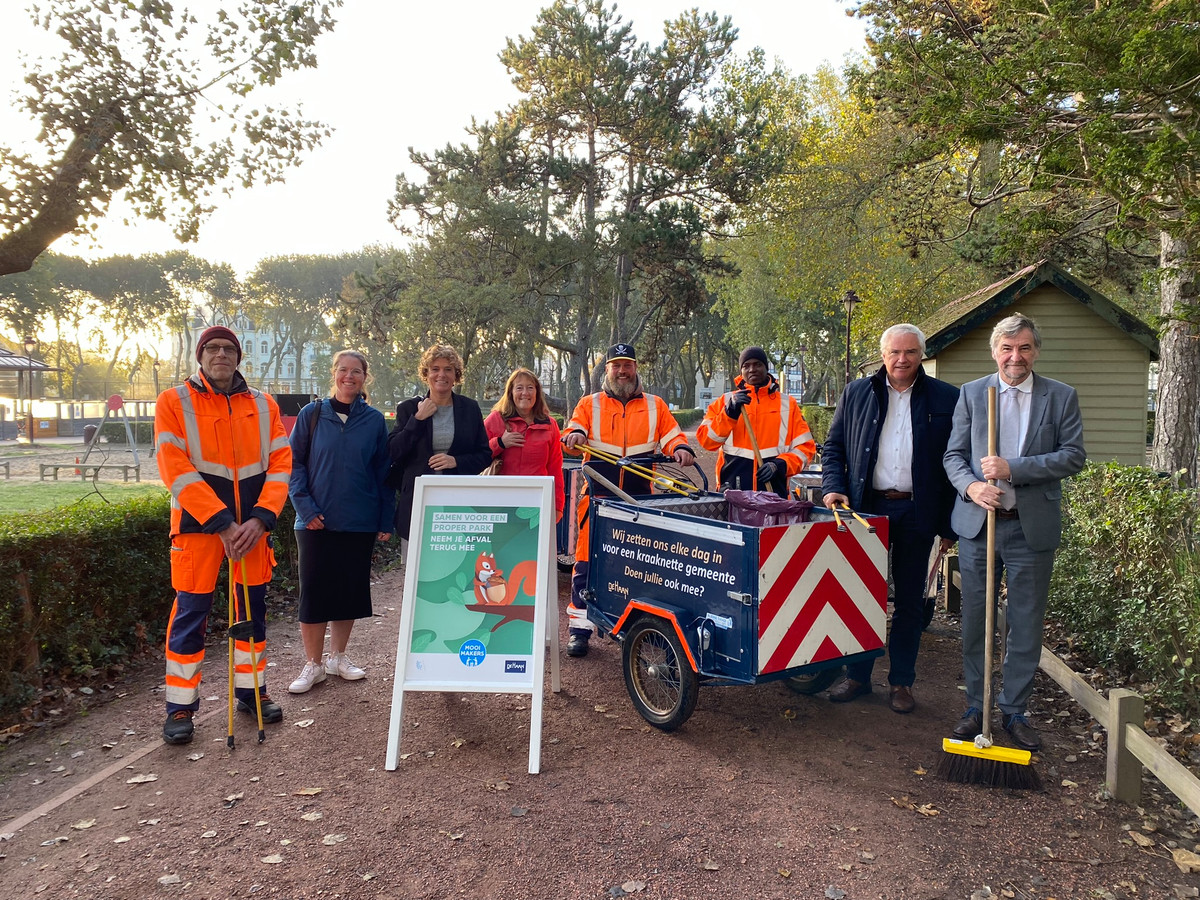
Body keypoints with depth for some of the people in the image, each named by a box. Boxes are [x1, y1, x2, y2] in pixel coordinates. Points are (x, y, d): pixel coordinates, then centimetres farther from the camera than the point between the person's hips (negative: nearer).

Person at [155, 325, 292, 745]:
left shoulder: (264, 406, 8)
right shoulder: (174, 402, -1)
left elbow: (280, 464, 2)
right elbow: (176, 469, -10)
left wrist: (260, 519, -12)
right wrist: (222, 522, -17)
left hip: (252, 525, 3)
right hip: (198, 524, -3)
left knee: (253, 608, 11)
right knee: (191, 613, 0)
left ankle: (251, 689, 27)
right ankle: (180, 706, 13)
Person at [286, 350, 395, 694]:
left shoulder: (374, 420, 4)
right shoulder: (312, 415, 0)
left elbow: (384, 472, 6)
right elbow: (294, 462, 1)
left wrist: (386, 520, 2)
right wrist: (306, 507, -10)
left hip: (360, 523, 2)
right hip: (316, 522, -1)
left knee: (350, 589, 10)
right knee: (313, 591, 2)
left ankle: (337, 657, 27)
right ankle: (313, 664, 16)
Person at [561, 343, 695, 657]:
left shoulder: (655, 406, 15)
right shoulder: (590, 404, 12)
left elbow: (672, 436, 9)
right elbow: (572, 433, 3)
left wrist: (681, 448, -14)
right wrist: (575, 435, -21)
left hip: (640, 499, 1)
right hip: (598, 496, -1)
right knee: (588, 561, -3)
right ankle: (580, 628, 6)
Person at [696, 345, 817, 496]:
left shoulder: (788, 404, 12)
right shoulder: (725, 402, 10)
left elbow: (805, 446, 8)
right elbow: (706, 441, -1)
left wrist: (780, 465, -9)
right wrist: (730, 412, -13)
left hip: (774, 490, 0)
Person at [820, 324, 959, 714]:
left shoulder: (946, 399, 2)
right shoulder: (856, 393, 6)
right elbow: (833, 447, 11)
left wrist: (949, 524, -2)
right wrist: (833, 487, -5)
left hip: (917, 512, -1)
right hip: (866, 507, 1)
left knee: (909, 601, 9)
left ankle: (901, 682, 22)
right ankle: (856, 675, 22)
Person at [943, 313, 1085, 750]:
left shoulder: (1061, 397, 3)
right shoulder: (971, 393, 6)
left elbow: (1073, 455, -5)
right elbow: (954, 454, 4)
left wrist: (1014, 468, -17)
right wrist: (971, 486, -16)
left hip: (1032, 527, -1)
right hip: (978, 523, 1)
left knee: (1026, 625, 7)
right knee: (974, 621, 9)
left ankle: (1014, 711, 22)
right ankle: (976, 706, 23)